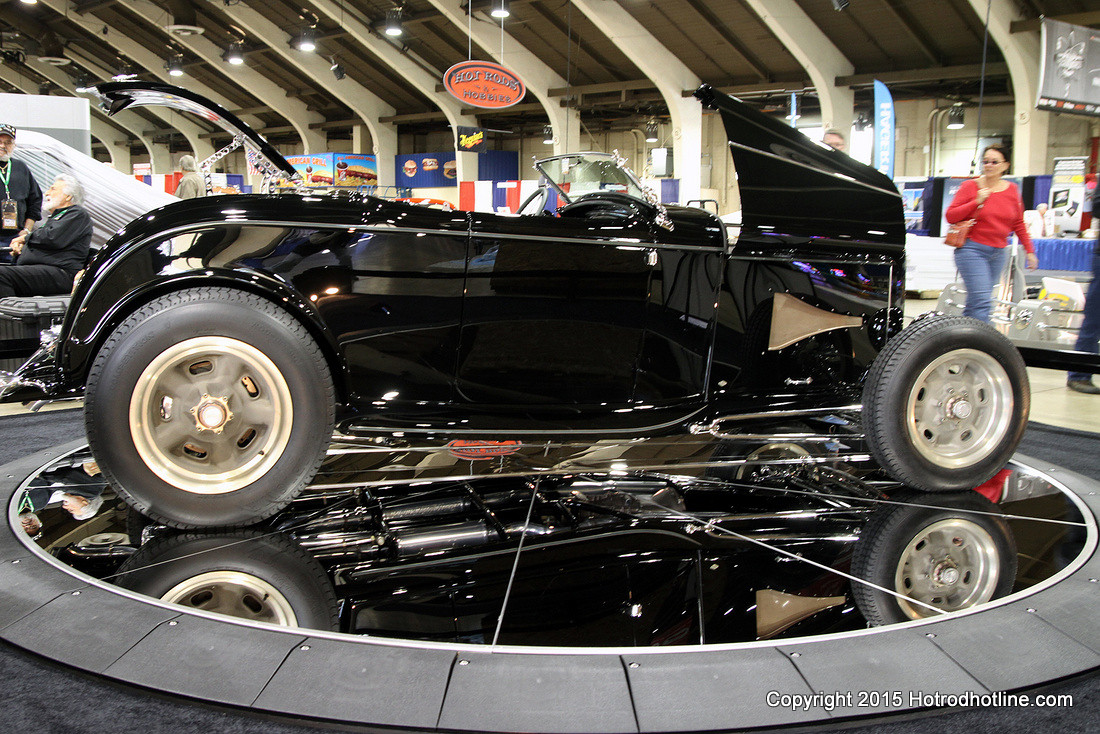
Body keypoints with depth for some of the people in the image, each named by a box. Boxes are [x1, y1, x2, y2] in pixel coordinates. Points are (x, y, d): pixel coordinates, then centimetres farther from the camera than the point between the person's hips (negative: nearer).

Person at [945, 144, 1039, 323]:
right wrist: (976, 202, -14)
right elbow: (950, 216, -6)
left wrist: (1029, 250, 16)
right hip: (972, 249, -4)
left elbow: (1018, 224, 17)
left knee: (974, 303, 6)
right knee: (982, 302, -15)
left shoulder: (1012, 190, 10)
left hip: (998, 253, 5)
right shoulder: (970, 186, -1)